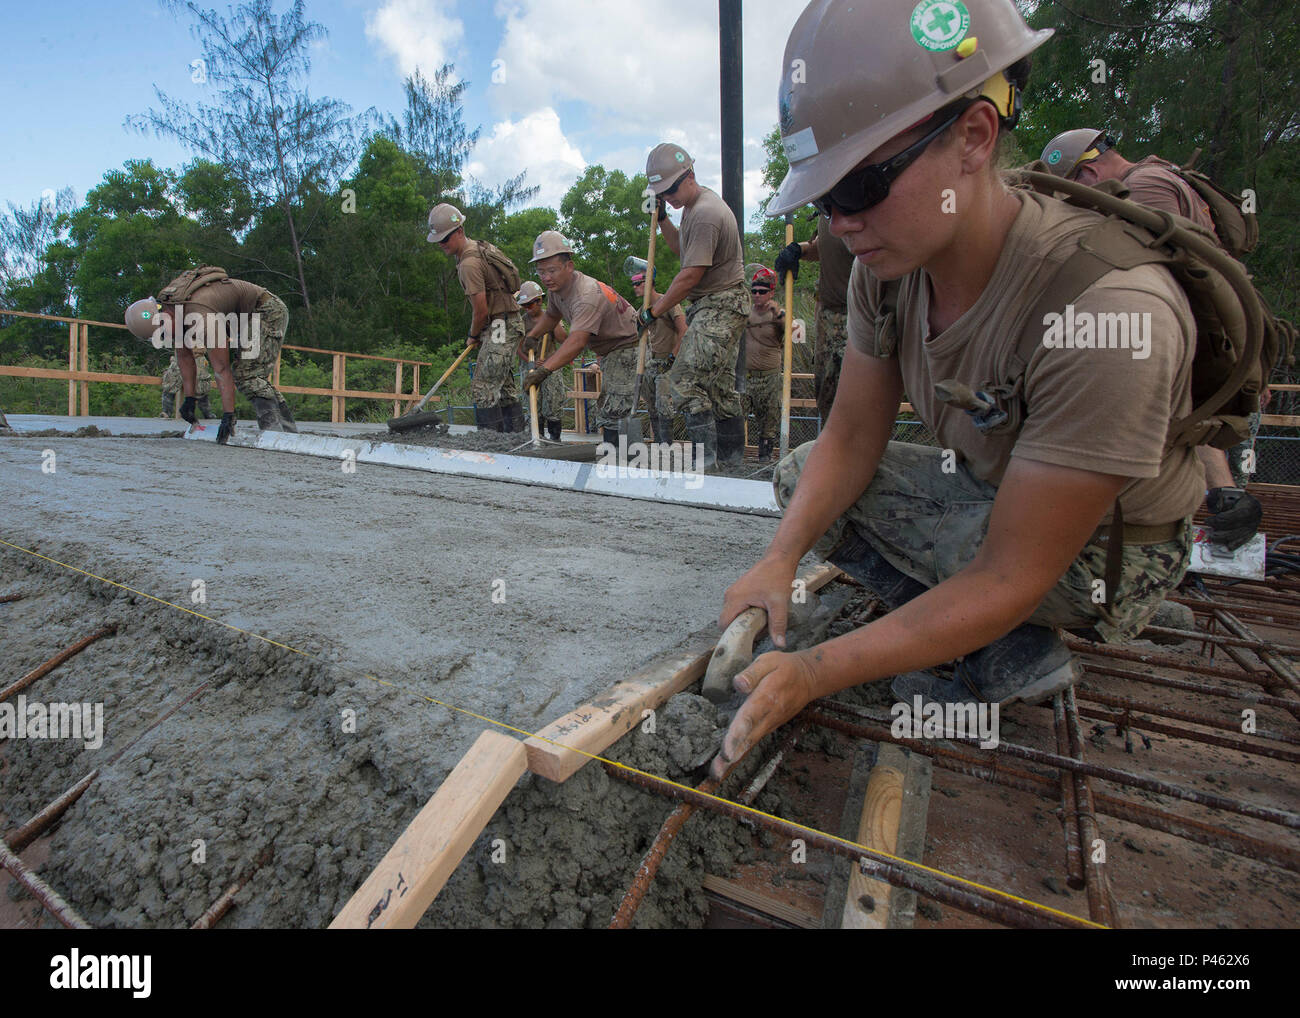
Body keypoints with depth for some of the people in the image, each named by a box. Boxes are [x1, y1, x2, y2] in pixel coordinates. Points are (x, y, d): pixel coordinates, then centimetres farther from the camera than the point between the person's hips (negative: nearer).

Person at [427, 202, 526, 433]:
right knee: (505, 387, 12)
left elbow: (481, 311, -17)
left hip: (501, 327, -10)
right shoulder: (478, 247, 14)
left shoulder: (469, 263, -17)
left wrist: (474, 336, 1)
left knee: (482, 388, -15)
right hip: (508, 325, 10)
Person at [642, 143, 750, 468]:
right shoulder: (694, 205, 16)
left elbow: (690, 275, -19)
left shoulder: (705, 213, -17)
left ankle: (704, 454, -12)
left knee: (686, 379, -16)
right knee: (721, 384, 11)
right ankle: (731, 456, 17)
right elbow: (679, 248, 31)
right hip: (718, 306, 11)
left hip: (720, 305, -11)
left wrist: (653, 311, -11)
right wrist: (662, 218, 15)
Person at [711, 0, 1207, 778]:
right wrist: (780, 559, -22)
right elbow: (852, 436, -7)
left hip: (1106, 555, -7)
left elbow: (1008, 578, -33)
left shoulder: (1108, 312, -36)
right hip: (995, 495, 7)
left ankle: (1008, 659, -3)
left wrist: (813, 674, -34)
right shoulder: (888, 263, -14)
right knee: (803, 476, -4)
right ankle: (1010, 652, -1)